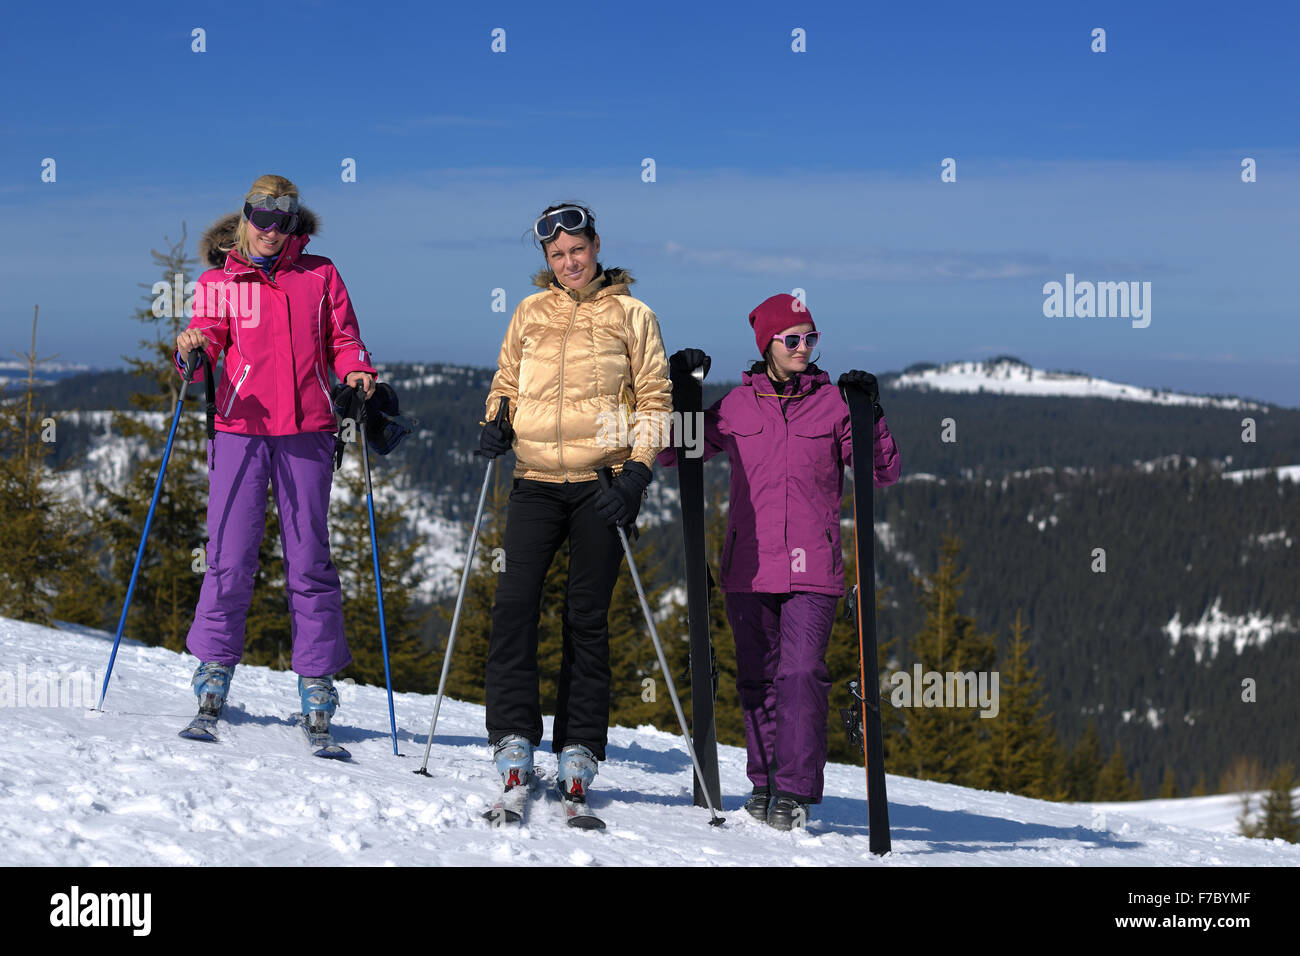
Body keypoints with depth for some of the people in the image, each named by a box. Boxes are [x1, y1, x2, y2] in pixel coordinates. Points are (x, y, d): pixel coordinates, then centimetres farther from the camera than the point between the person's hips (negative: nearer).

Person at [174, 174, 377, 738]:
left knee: (309, 561, 0)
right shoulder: (219, 282, 12)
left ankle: (317, 683, 6)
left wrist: (356, 373, -7)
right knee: (231, 558, -5)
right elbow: (207, 346, 1)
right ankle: (214, 669, 10)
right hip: (240, 428, 0)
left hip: (306, 433, 1)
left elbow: (342, 342, 14)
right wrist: (192, 351, -21)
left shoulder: (320, 277, 14)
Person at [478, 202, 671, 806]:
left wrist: (636, 472, -8)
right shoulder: (530, 313, 13)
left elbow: (655, 399, 4)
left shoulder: (631, 315, 6)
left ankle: (579, 749, 5)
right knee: (514, 602, -13)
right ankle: (513, 737, -9)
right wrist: (498, 423, 0)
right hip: (536, 482, 2)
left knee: (587, 617, 0)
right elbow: (506, 382, 22)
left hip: (602, 483, -2)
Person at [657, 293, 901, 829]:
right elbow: (672, 453, 14)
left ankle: (796, 791, -12)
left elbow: (883, 473, 3)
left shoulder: (832, 403, 5)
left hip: (812, 569, -2)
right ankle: (764, 781, 20)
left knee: (802, 674, -14)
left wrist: (871, 415, -11)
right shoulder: (736, 406, 8)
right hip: (749, 567, 2)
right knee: (758, 679, 7)